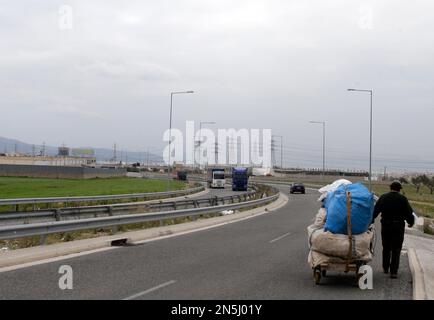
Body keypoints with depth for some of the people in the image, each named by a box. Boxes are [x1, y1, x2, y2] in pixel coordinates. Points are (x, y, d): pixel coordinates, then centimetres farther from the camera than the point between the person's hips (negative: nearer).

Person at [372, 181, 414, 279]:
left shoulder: (383, 198, 0)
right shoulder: (403, 199, -6)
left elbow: (375, 210, 2)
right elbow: (409, 213, -4)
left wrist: (371, 221, 12)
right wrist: (411, 222, 13)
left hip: (385, 226, 2)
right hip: (398, 226, -2)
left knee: (386, 248, 18)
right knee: (396, 249, 1)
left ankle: (385, 268, 28)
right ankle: (394, 271, -6)